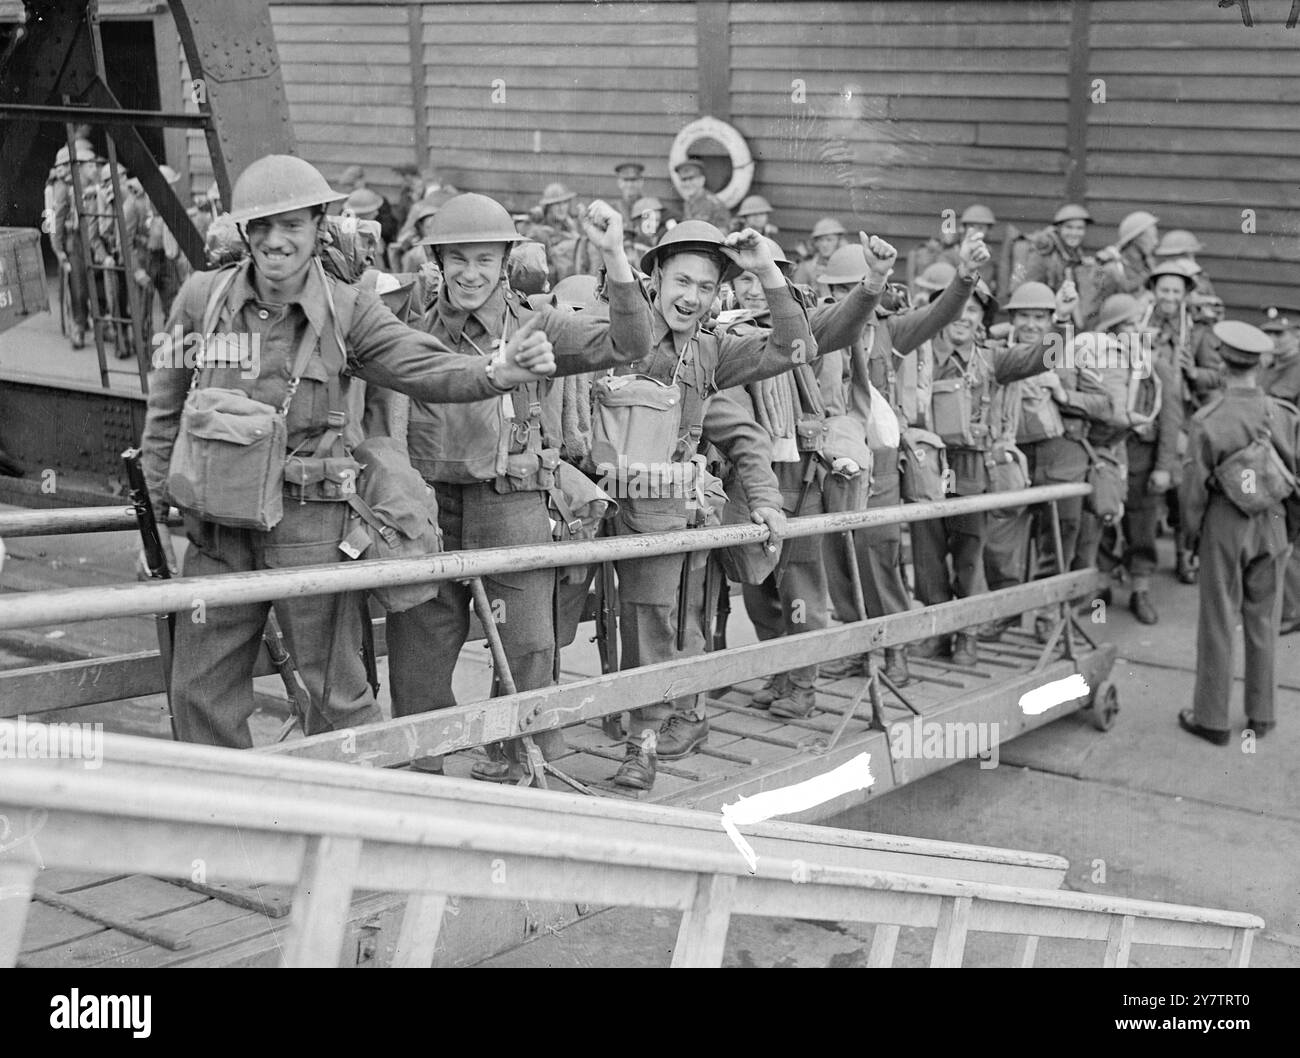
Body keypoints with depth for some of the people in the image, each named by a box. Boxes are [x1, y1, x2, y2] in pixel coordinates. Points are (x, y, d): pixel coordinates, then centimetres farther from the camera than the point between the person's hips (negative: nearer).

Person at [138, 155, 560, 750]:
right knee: (200, 689, 12)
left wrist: (497, 373, -35)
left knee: (336, 690, 4)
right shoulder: (202, 298, -1)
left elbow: (425, 369, -15)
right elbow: (166, 409, 10)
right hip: (218, 521, 3)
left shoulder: (348, 311, -4)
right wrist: (158, 505, 11)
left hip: (311, 521, -3)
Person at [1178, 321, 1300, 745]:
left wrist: (1193, 531, 7)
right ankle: (1262, 715, 25)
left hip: (1224, 525, -3)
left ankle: (1212, 718, 16)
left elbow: (1195, 485, -9)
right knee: (1263, 620, 15)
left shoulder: (1207, 420, -16)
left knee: (1217, 622, 8)